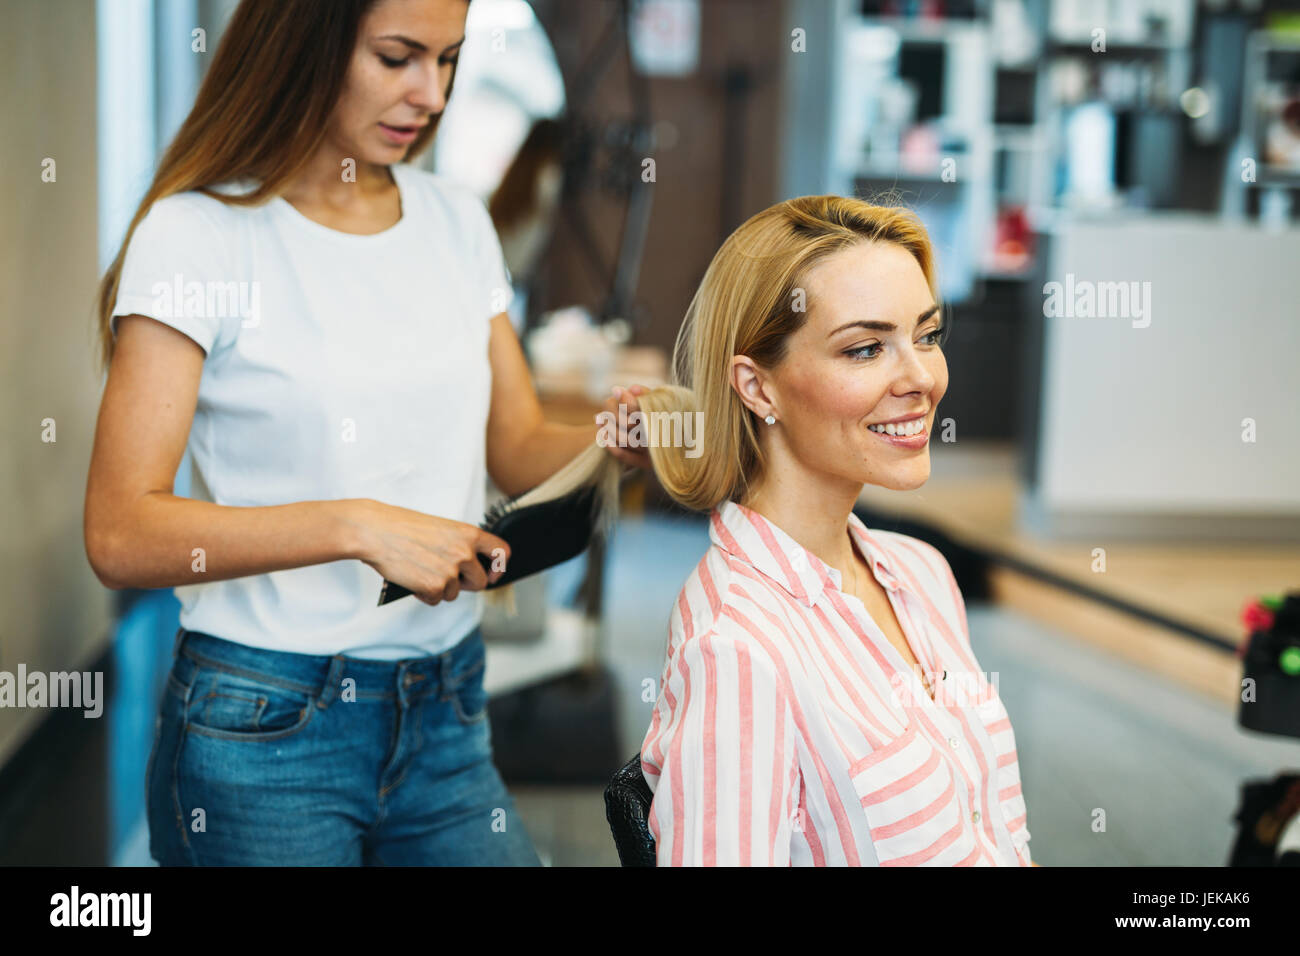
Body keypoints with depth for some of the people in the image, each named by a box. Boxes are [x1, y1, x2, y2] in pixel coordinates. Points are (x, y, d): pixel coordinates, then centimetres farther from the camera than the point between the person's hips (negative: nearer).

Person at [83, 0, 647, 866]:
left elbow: (521, 453, 11)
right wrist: (359, 527, -26)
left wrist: (619, 438, -9)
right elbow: (120, 534, -18)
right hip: (264, 731, -5)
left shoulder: (458, 221, 8)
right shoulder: (199, 233, -11)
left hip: (448, 720, 5)